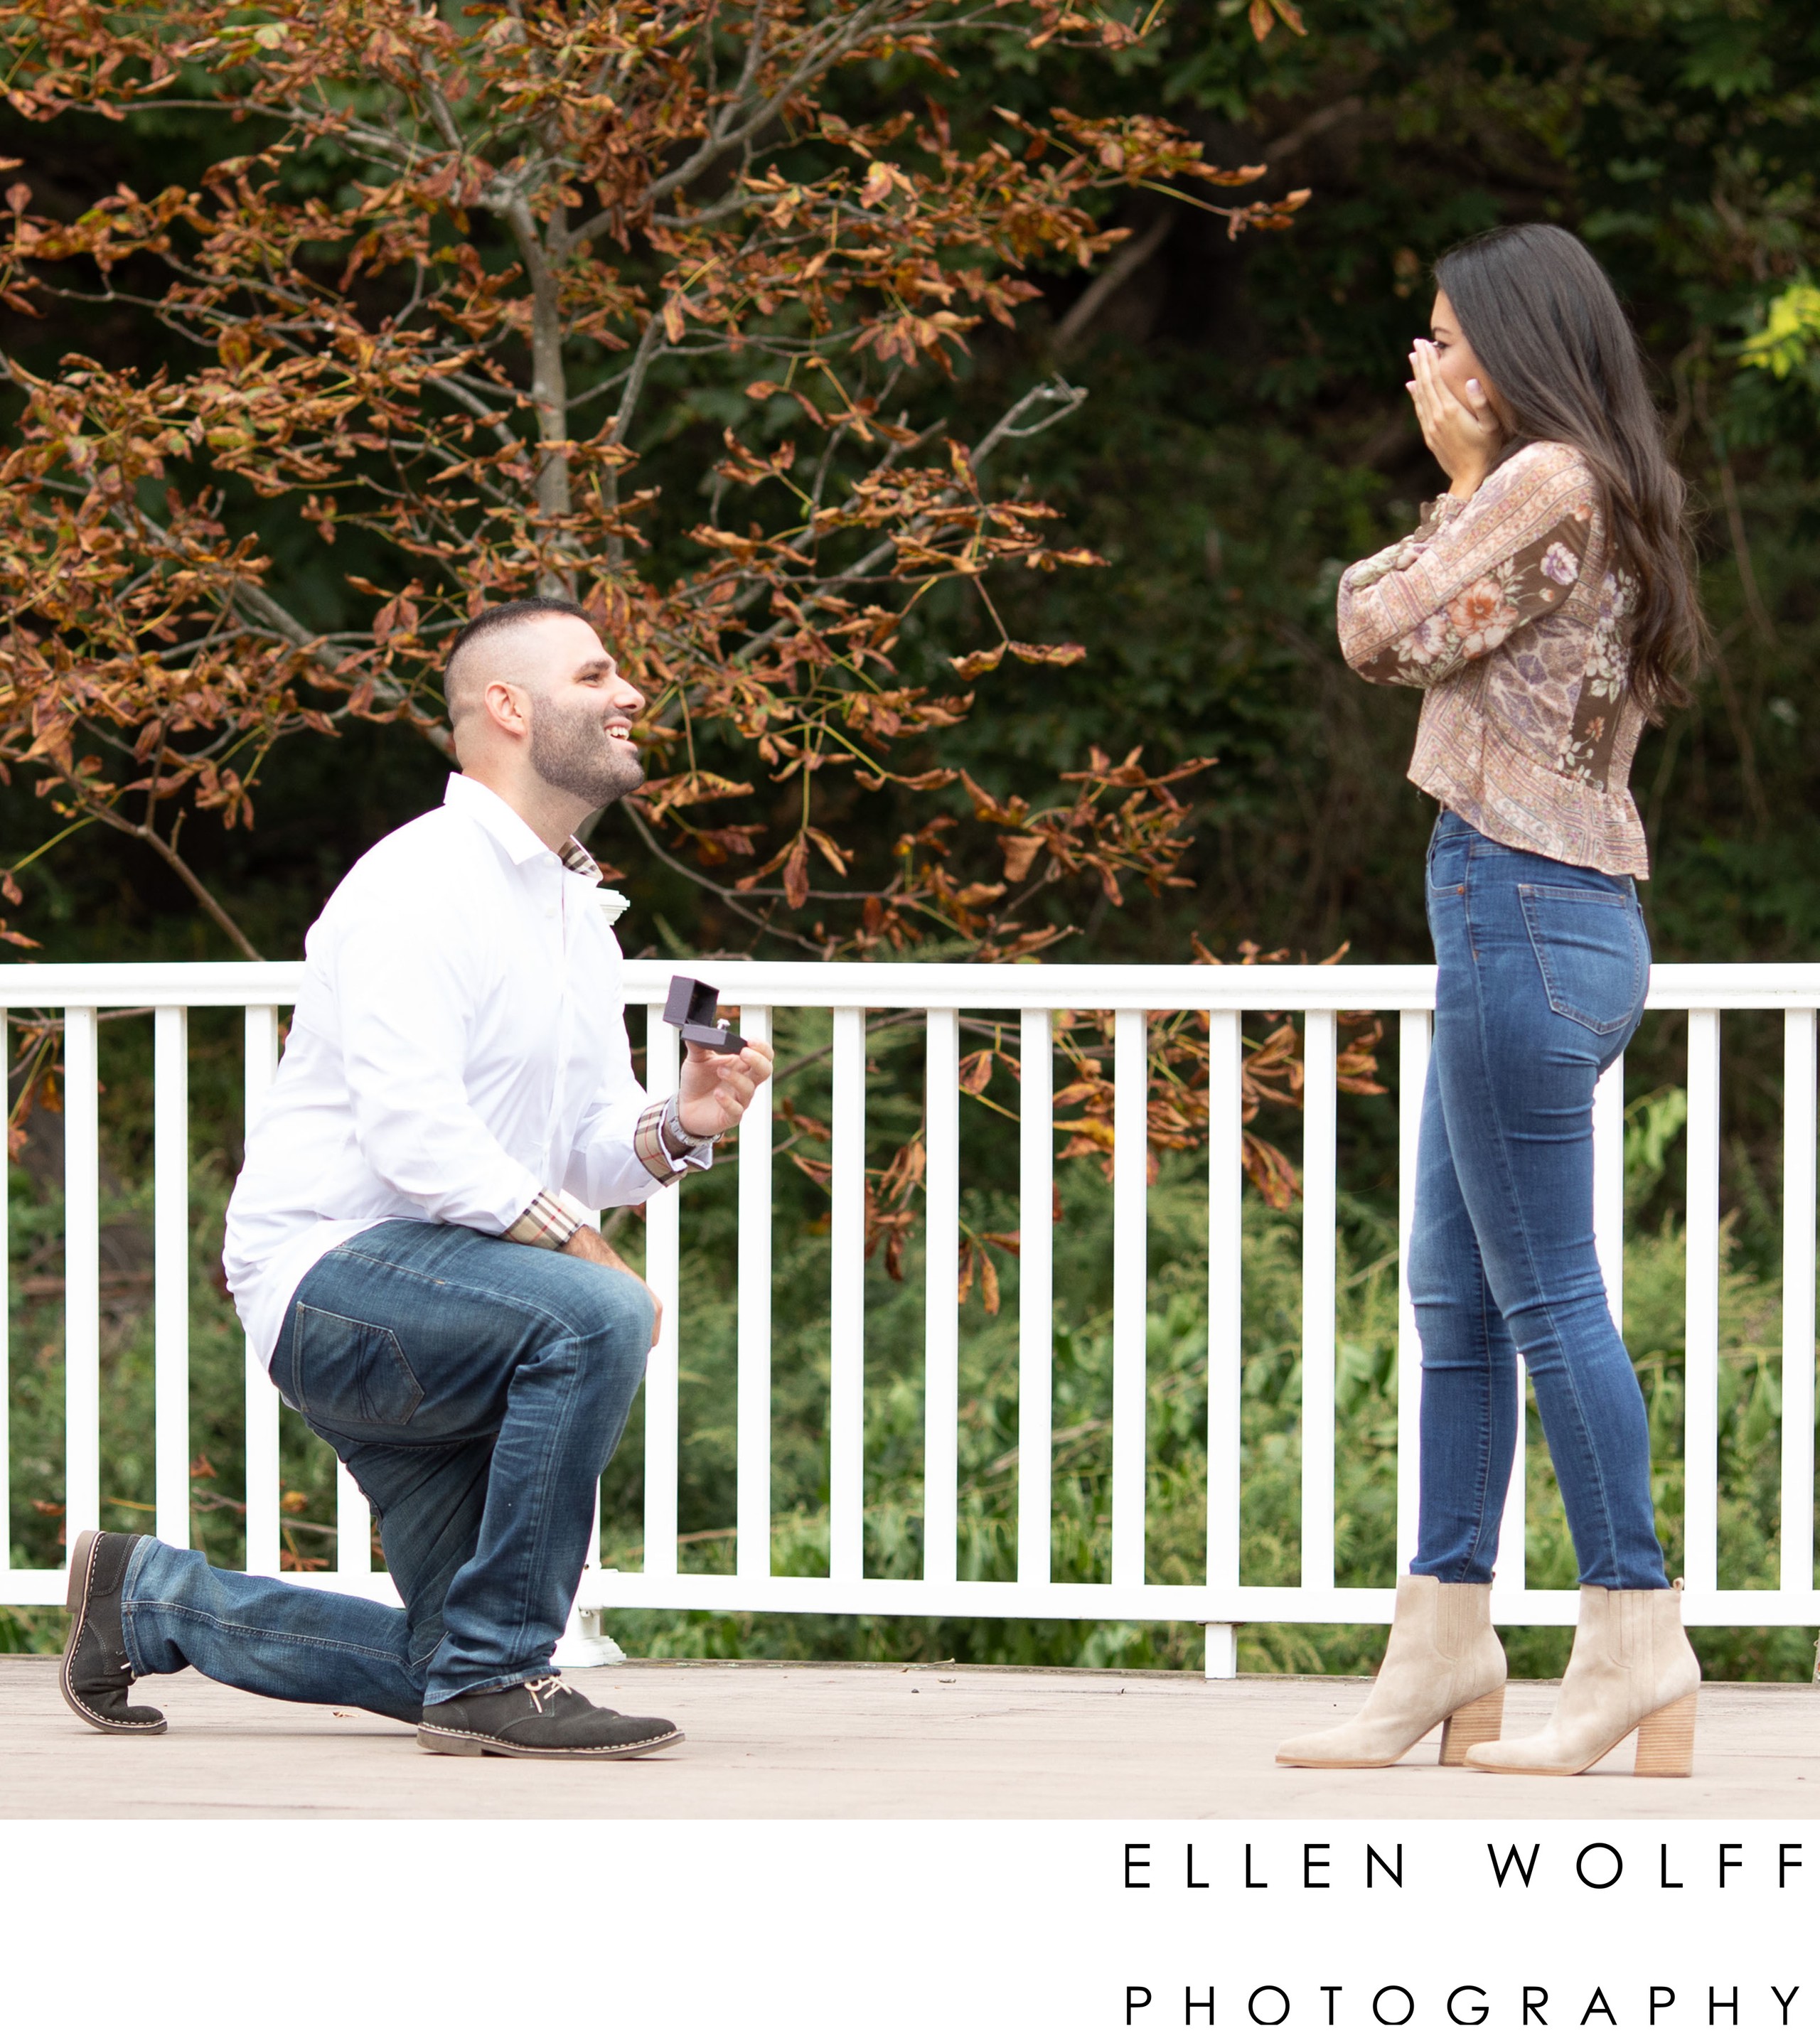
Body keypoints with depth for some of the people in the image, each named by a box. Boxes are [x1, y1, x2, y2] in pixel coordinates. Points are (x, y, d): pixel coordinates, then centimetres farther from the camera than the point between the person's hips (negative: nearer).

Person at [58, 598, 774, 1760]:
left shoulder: (579, 912, 15)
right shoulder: (423, 883, -14)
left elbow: (593, 1142, 12)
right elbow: (414, 1131, -24)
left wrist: (676, 1128, -10)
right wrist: (579, 1249, -26)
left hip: (427, 1330, 9)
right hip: (334, 1272, -9)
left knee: (457, 1674, 9)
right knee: (594, 1319, -35)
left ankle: (152, 1601, 25)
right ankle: (496, 1678, -25)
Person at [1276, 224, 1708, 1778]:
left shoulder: (1544, 480, -12)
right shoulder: (1610, 497, 17)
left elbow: (1383, 632, -8)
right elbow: (1439, 641, 21)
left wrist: (1457, 478, 1)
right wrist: (1466, 474, 15)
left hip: (1521, 906, -10)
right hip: (1544, 916, 10)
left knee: (1545, 1295, -7)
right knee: (1456, 1298, 11)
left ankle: (1638, 1646, -5)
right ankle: (1446, 1649, 13)